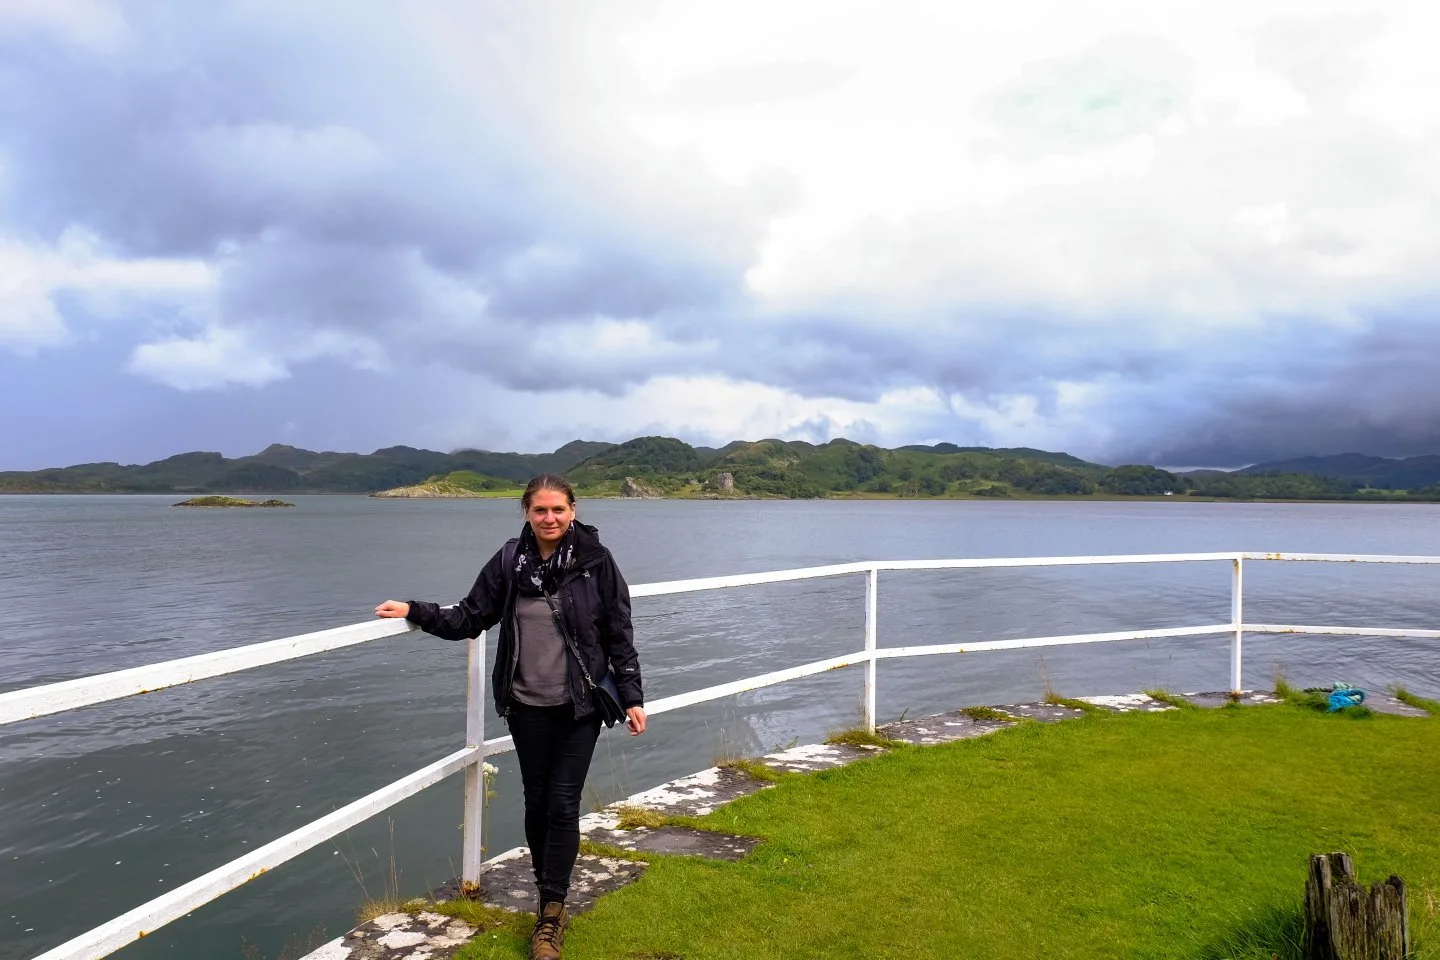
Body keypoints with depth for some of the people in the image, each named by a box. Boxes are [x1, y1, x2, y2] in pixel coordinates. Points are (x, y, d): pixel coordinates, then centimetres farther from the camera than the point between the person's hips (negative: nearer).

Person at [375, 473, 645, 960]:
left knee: (563, 805, -1)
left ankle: (550, 914, 15)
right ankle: (551, 898, 32)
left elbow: (619, 634, -5)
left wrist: (632, 696, -4)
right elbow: (469, 618, 4)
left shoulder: (595, 560, -10)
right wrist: (414, 611, -3)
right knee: (536, 802, 13)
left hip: (579, 706, -2)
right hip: (527, 707, 3)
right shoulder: (509, 561, -4)